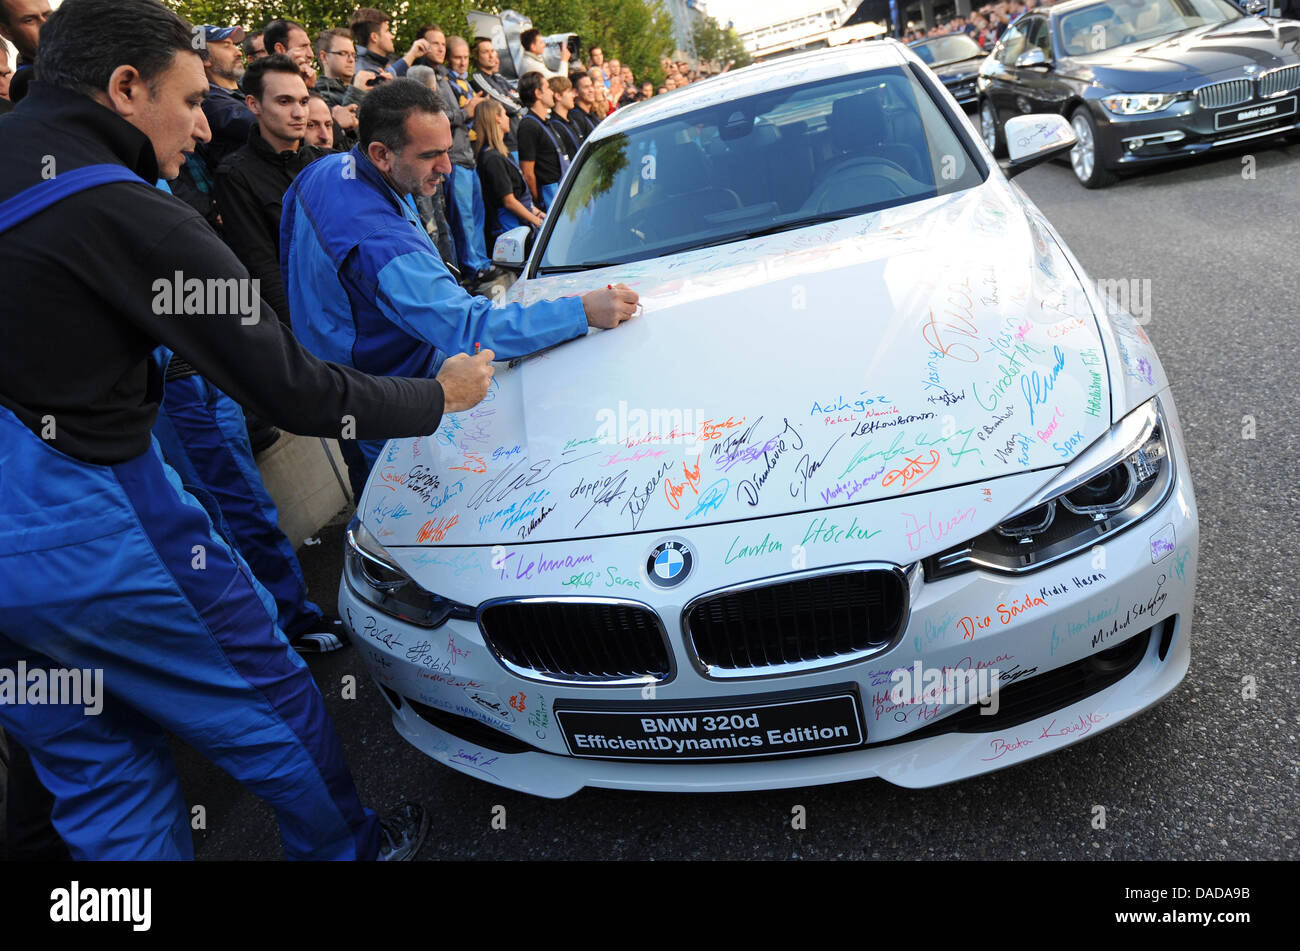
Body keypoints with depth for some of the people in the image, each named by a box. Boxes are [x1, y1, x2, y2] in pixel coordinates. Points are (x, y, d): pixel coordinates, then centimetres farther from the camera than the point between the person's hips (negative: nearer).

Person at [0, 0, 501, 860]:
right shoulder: (129, 216, -19)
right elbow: (292, 391, -16)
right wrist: (440, 396, -2)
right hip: (97, 531, -8)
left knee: (100, 771, 20)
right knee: (270, 702, 14)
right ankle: (344, 846, 36)